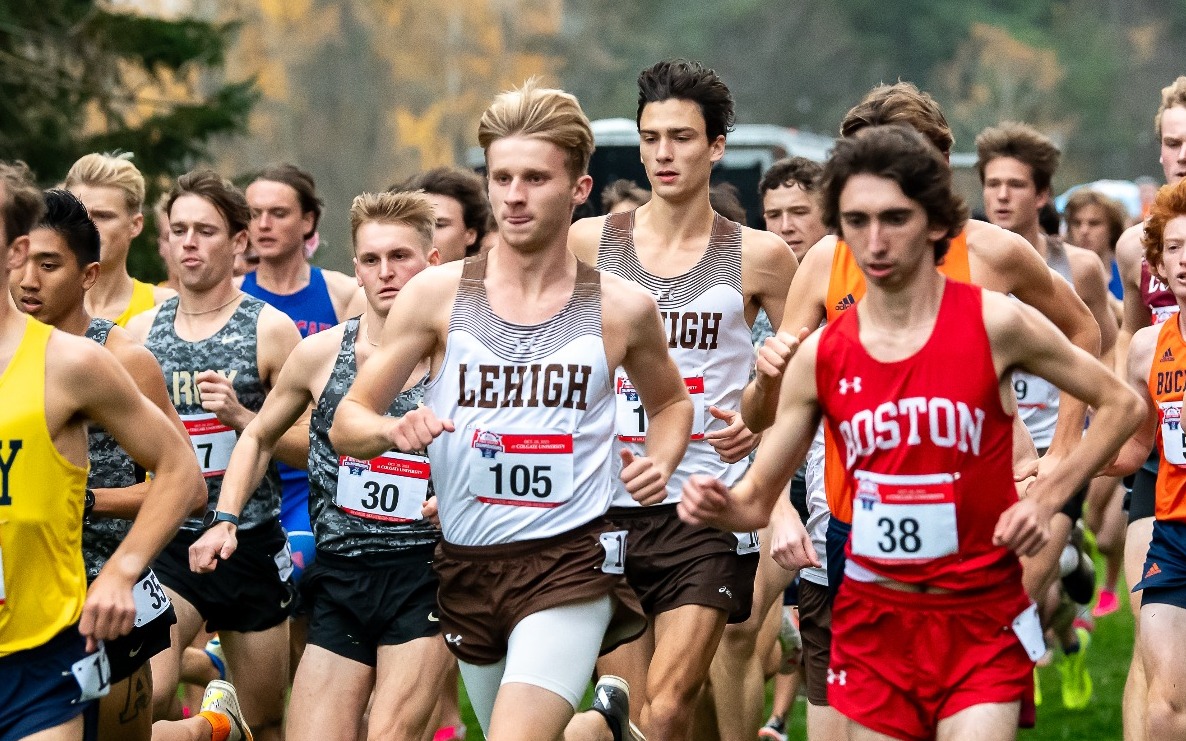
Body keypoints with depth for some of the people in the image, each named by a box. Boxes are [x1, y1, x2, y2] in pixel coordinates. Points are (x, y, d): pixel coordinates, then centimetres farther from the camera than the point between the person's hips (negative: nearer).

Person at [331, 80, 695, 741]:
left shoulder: (622, 308, 0)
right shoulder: (437, 295, -1)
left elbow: (672, 401, 20)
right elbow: (347, 423, 3)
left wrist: (659, 463, -1)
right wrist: (396, 431, -20)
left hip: (571, 562, -3)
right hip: (468, 565, 3)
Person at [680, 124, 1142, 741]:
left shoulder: (995, 324, -8)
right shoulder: (820, 356, 1)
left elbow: (1121, 405, 2)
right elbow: (758, 498, 6)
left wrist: (1046, 498, -7)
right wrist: (721, 506, -16)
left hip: (981, 620, -3)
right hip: (872, 617, 3)